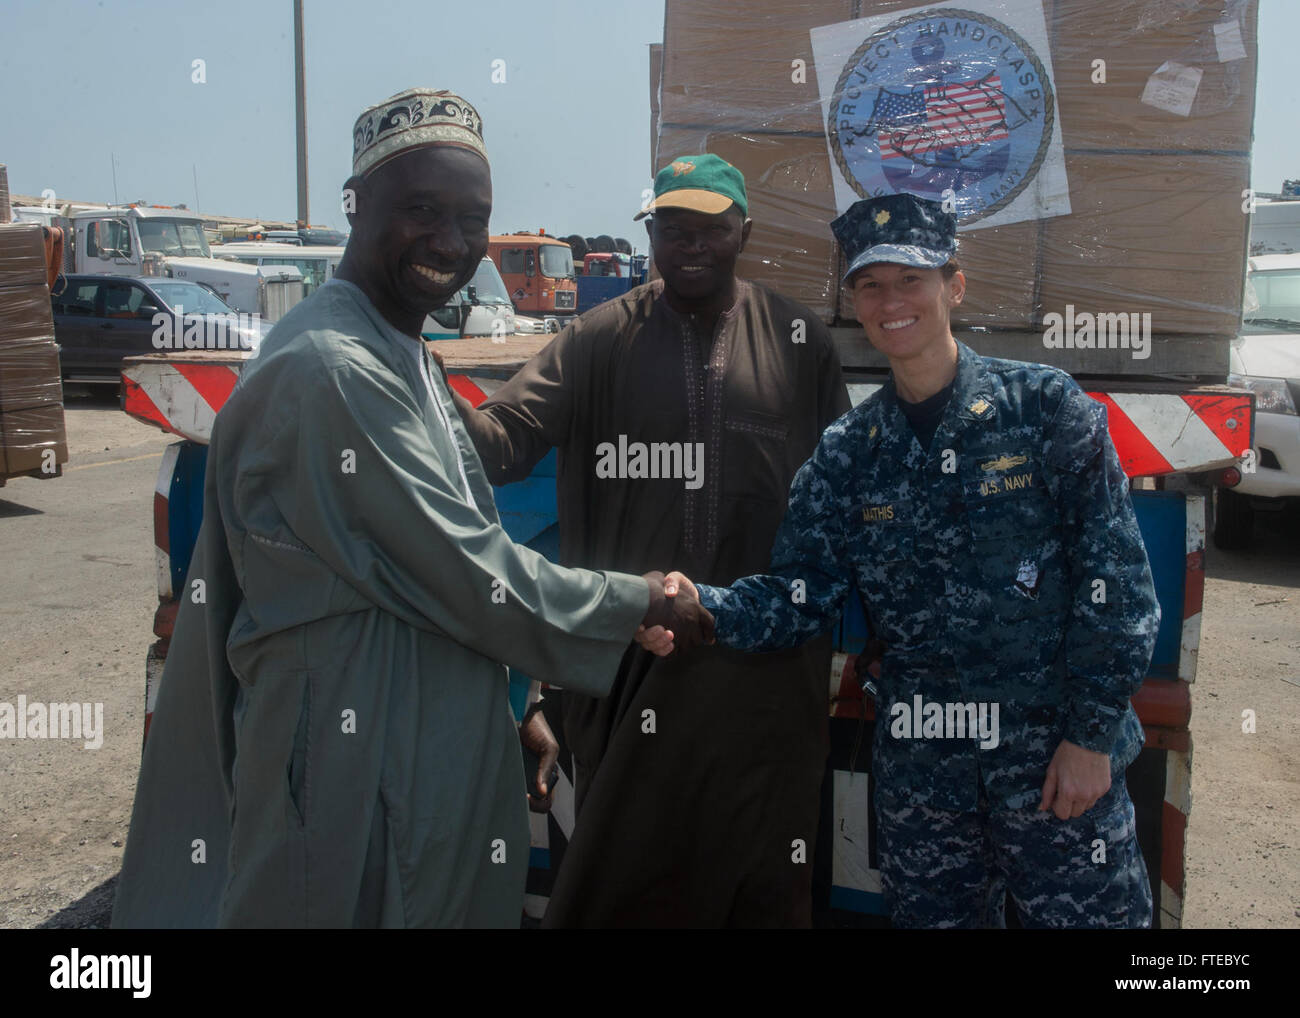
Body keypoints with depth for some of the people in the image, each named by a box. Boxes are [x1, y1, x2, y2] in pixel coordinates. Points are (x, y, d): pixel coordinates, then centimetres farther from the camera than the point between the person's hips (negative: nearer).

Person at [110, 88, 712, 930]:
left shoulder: (404, 360, 10)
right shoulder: (328, 371, -22)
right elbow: (471, 578, -21)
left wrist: (510, 718, 17)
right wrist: (642, 603, -7)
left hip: (438, 764, 9)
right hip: (353, 781, -9)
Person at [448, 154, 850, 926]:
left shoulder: (798, 339, 2)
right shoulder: (601, 341, 1)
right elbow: (505, 440, -11)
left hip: (767, 657, 1)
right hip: (630, 649, 0)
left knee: (762, 869, 14)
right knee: (625, 856, 13)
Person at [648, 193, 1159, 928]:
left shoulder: (1044, 406, -6)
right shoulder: (848, 453, 4)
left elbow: (1115, 579, -7)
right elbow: (799, 596, -1)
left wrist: (1091, 734, -9)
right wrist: (702, 606, -20)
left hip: (1058, 752, -3)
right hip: (921, 757, 3)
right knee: (932, 914, 17)